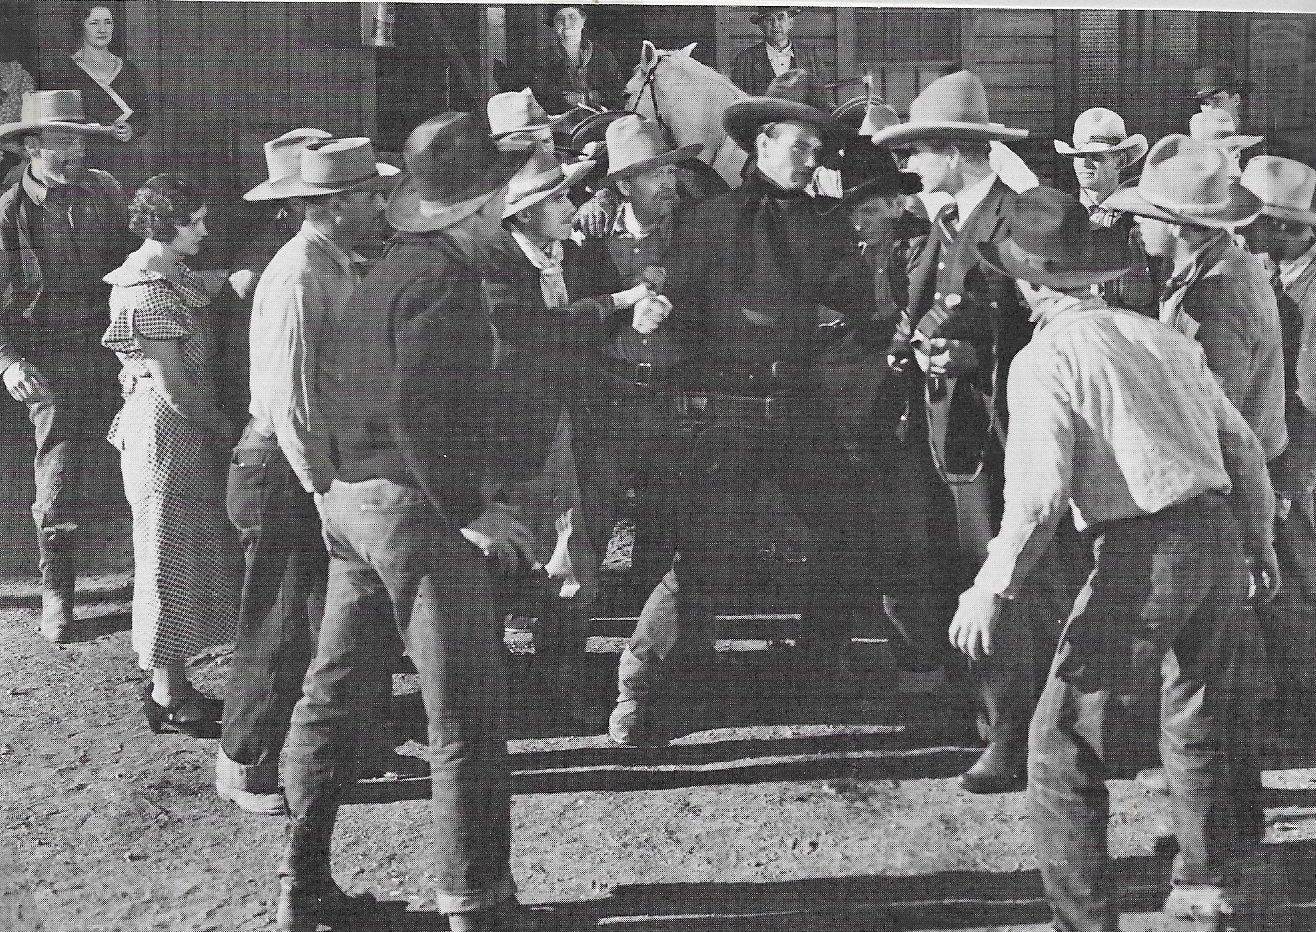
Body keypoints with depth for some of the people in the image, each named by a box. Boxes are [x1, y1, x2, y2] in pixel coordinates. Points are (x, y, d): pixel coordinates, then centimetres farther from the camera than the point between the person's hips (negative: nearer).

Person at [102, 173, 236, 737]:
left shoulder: (175, 277, 12)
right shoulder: (150, 290, -18)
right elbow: (173, 384, -19)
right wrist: (221, 428, -8)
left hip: (189, 431, 10)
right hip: (167, 434, -10)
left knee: (187, 561, 14)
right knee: (171, 563, -1)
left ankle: (170, 686, 23)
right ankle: (169, 698, 8)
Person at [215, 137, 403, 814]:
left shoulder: (344, 269, 10)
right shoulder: (298, 277, -19)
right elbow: (289, 403, -24)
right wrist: (327, 490, -22)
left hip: (330, 466, 9)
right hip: (284, 477, -9)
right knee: (278, 631, 1)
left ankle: (367, 749, 28)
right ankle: (242, 767, 15)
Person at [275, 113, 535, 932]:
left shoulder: (387, 273, 13)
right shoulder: (443, 281, -15)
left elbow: (333, 379, 18)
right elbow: (418, 411, -24)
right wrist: (469, 511, -20)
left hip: (350, 497, 10)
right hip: (414, 505, -10)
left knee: (332, 689, 14)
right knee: (469, 710, -3)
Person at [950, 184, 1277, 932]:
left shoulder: (1046, 358, -7)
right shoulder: (1163, 337, 12)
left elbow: (1038, 493, -17)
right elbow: (1242, 447, 16)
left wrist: (992, 591, -10)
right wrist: (1259, 541, 28)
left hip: (1143, 553, -7)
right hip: (1218, 533, 7)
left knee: (1066, 746, 2)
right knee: (1201, 724, 24)